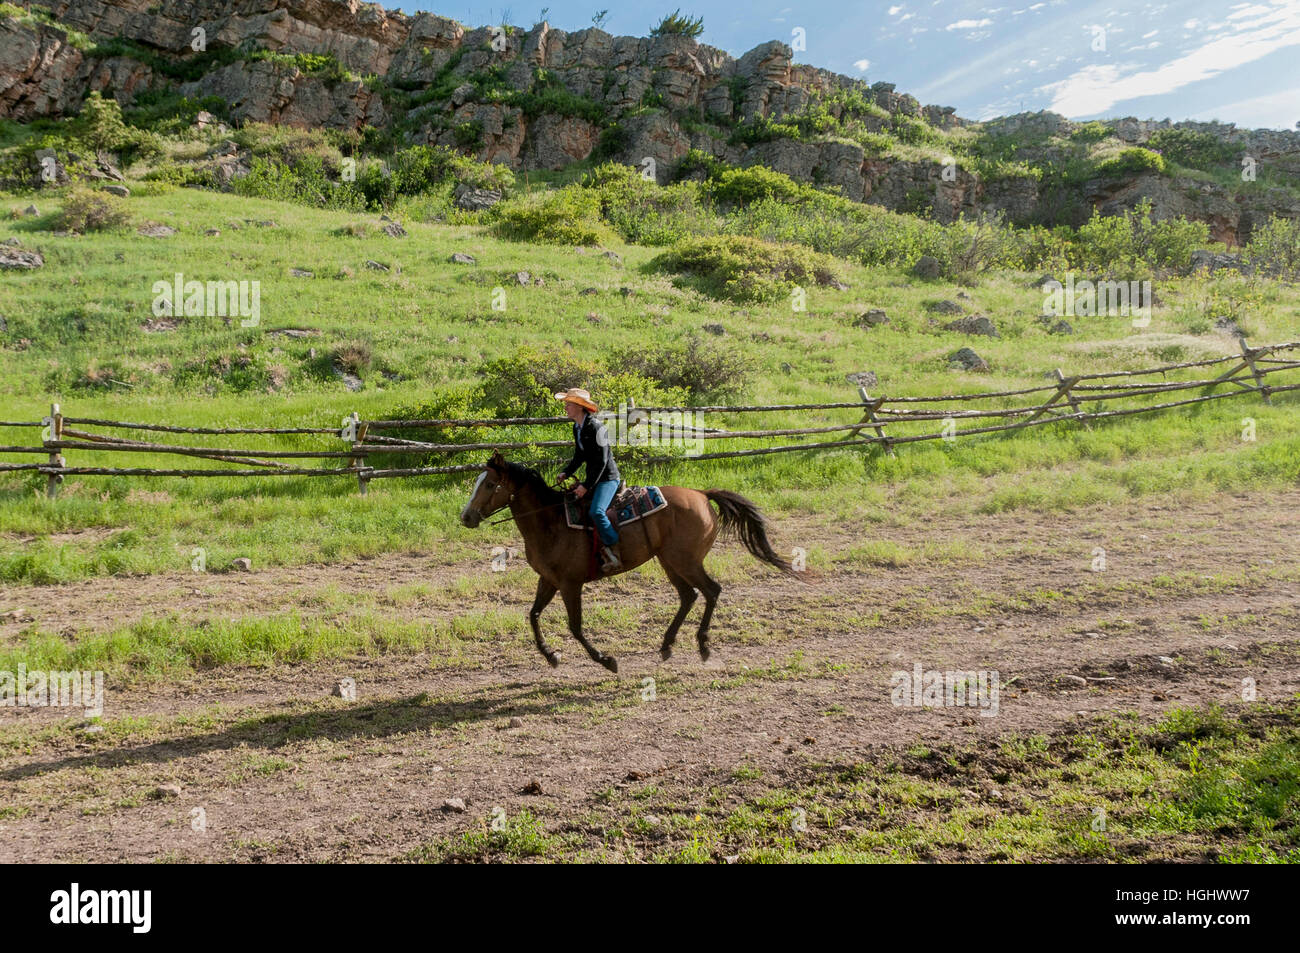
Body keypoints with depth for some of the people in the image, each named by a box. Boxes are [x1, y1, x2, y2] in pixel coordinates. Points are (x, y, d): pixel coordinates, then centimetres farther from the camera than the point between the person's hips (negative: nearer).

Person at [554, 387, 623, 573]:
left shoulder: (596, 427, -19)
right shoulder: (577, 428, 9)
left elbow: (601, 461, -20)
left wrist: (586, 486, -21)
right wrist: (566, 473, 0)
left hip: (607, 478, -10)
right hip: (593, 477, 10)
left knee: (596, 511, -29)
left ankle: (614, 552, -20)